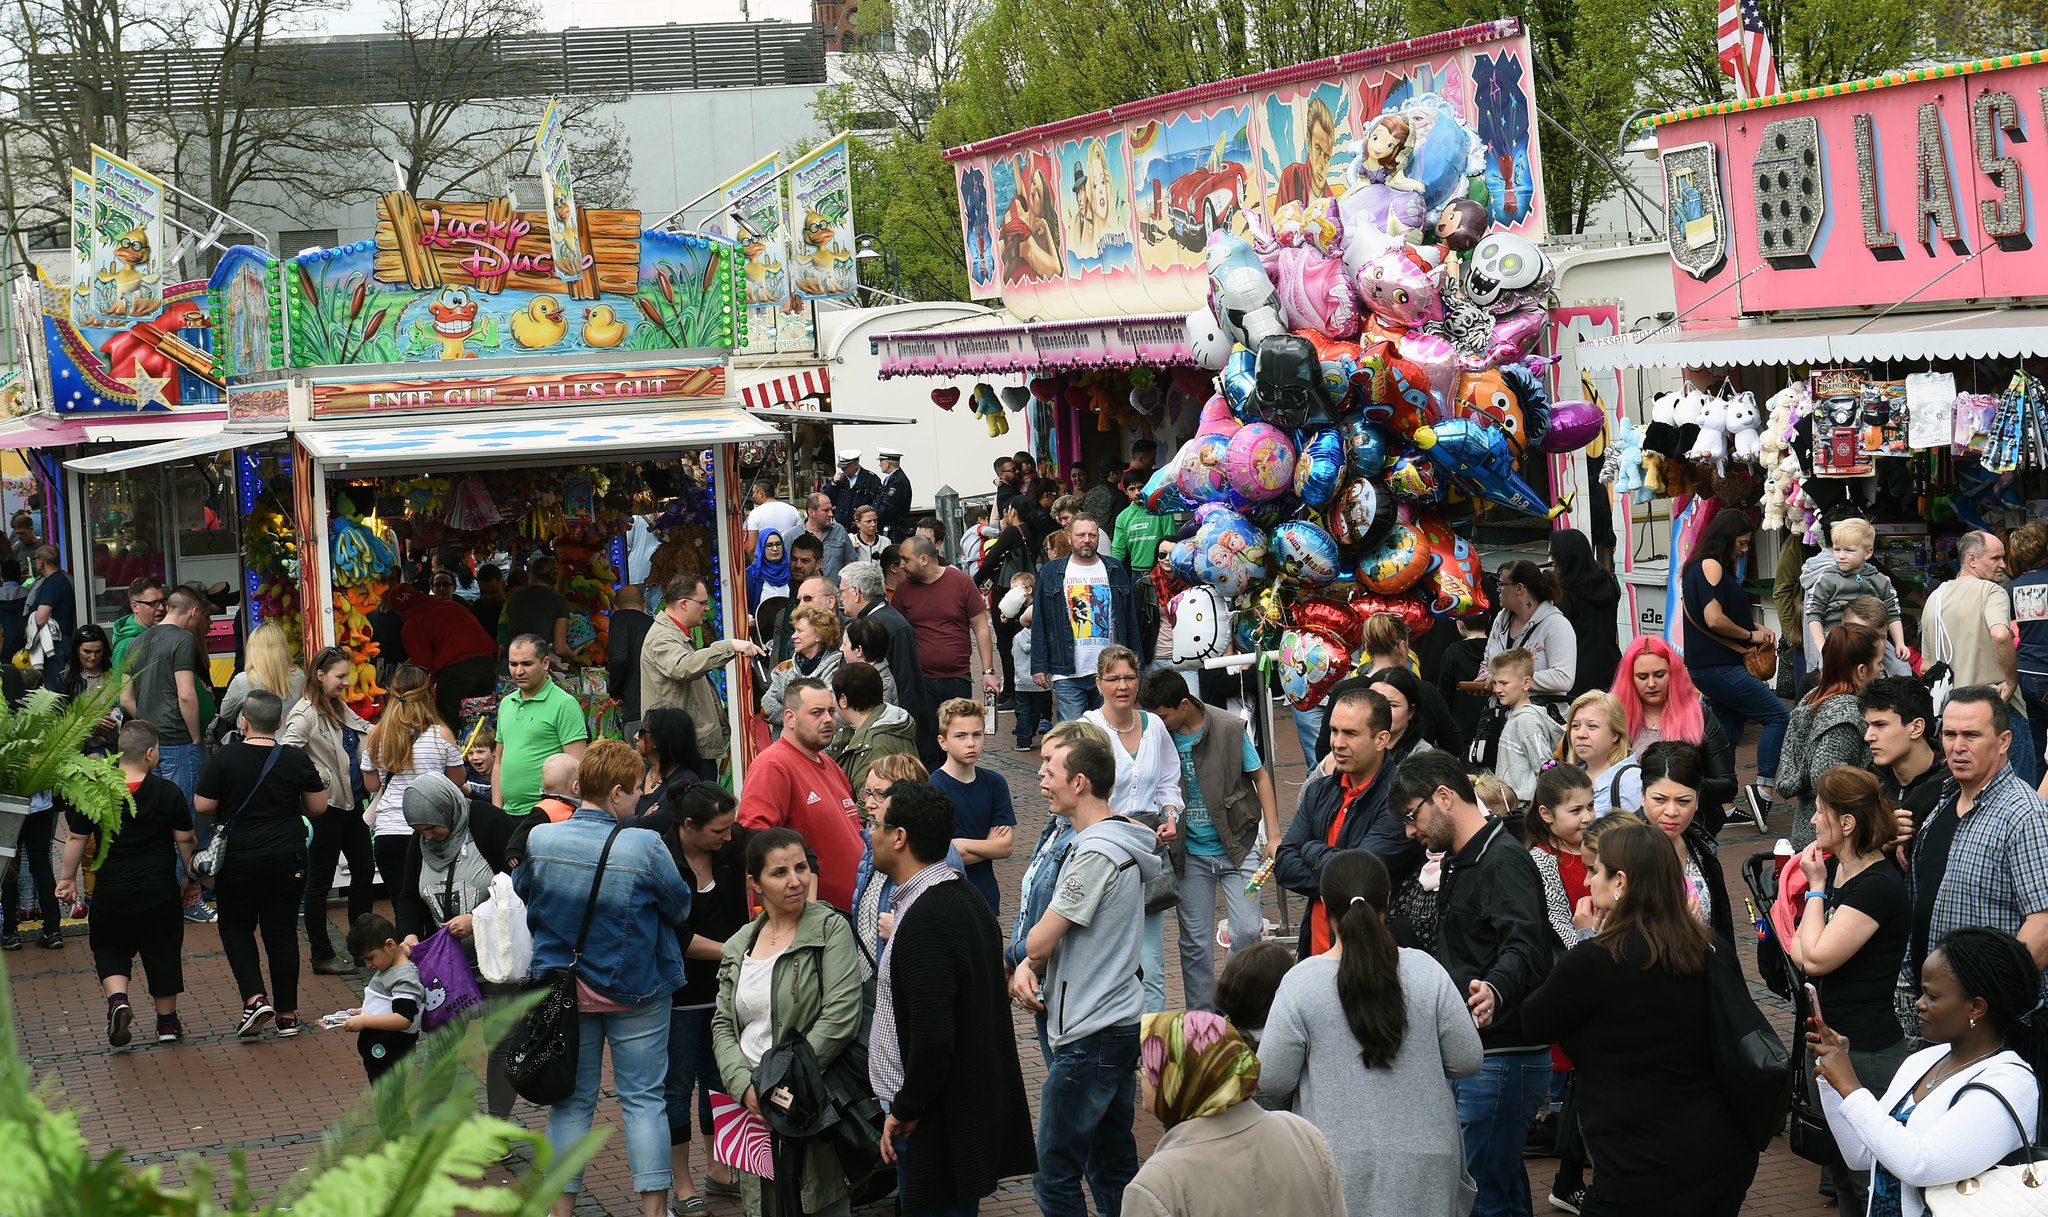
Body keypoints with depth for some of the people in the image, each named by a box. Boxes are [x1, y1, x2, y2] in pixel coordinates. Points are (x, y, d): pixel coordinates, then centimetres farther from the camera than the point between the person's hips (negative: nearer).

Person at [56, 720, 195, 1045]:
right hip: (160, 891, 0)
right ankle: (167, 1022, 21)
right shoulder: (168, 793, -9)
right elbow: (185, 840, -3)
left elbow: (76, 839, -2)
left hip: (110, 892, 1)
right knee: (162, 951, 13)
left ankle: (117, 1000, -7)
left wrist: (68, 878, 11)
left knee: (109, 948, 18)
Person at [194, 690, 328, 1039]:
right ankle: (287, 1014, 12)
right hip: (288, 860, 2)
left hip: (239, 861, -2)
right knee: (282, 932, 10)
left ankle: (255, 997, -4)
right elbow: (318, 807, 2)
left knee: (236, 927, 15)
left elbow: (202, 806, -7)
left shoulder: (224, 758, -10)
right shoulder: (296, 760, -4)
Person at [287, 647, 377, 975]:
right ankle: (322, 956, 9)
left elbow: (367, 733, 26)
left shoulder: (342, 709, 12)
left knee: (364, 870, 14)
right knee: (320, 880, 2)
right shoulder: (305, 714, -15)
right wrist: (315, 779, -23)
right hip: (327, 808, -9)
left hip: (352, 803, 9)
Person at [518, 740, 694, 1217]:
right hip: (635, 992, -3)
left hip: (564, 991, 3)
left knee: (571, 1101, 12)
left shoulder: (539, 841, -9)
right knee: (644, 1100, 7)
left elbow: (520, 902, 7)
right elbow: (680, 908, -4)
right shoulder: (645, 847, -19)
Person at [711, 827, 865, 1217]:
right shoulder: (739, 945, 12)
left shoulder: (831, 929, -4)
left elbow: (840, 1020, -14)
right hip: (753, 1105, 5)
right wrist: (744, 1085, -7)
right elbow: (723, 1025, 11)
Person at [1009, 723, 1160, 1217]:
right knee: (1115, 1169, 15)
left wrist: (1025, 963, 6)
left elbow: (1039, 941, -16)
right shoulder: (1118, 839, 12)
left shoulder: (1095, 854, -19)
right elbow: (1049, 940, 17)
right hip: (1120, 1022, 10)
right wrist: (1029, 965, -2)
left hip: (1089, 1037, -10)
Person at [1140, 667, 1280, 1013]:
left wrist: (1273, 836, -5)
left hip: (1238, 846, -3)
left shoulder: (1230, 729, -12)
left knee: (1247, 931, -10)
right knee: (1195, 941, 7)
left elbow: (1261, 777, -2)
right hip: (1190, 853, 3)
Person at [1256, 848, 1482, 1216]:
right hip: (1422, 1163, 2)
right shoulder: (1425, 971, -6)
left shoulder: (1301, 982, -10)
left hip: (1339, 1168, -2)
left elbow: (1272, 1079, -6)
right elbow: (1468, 1061, 0)